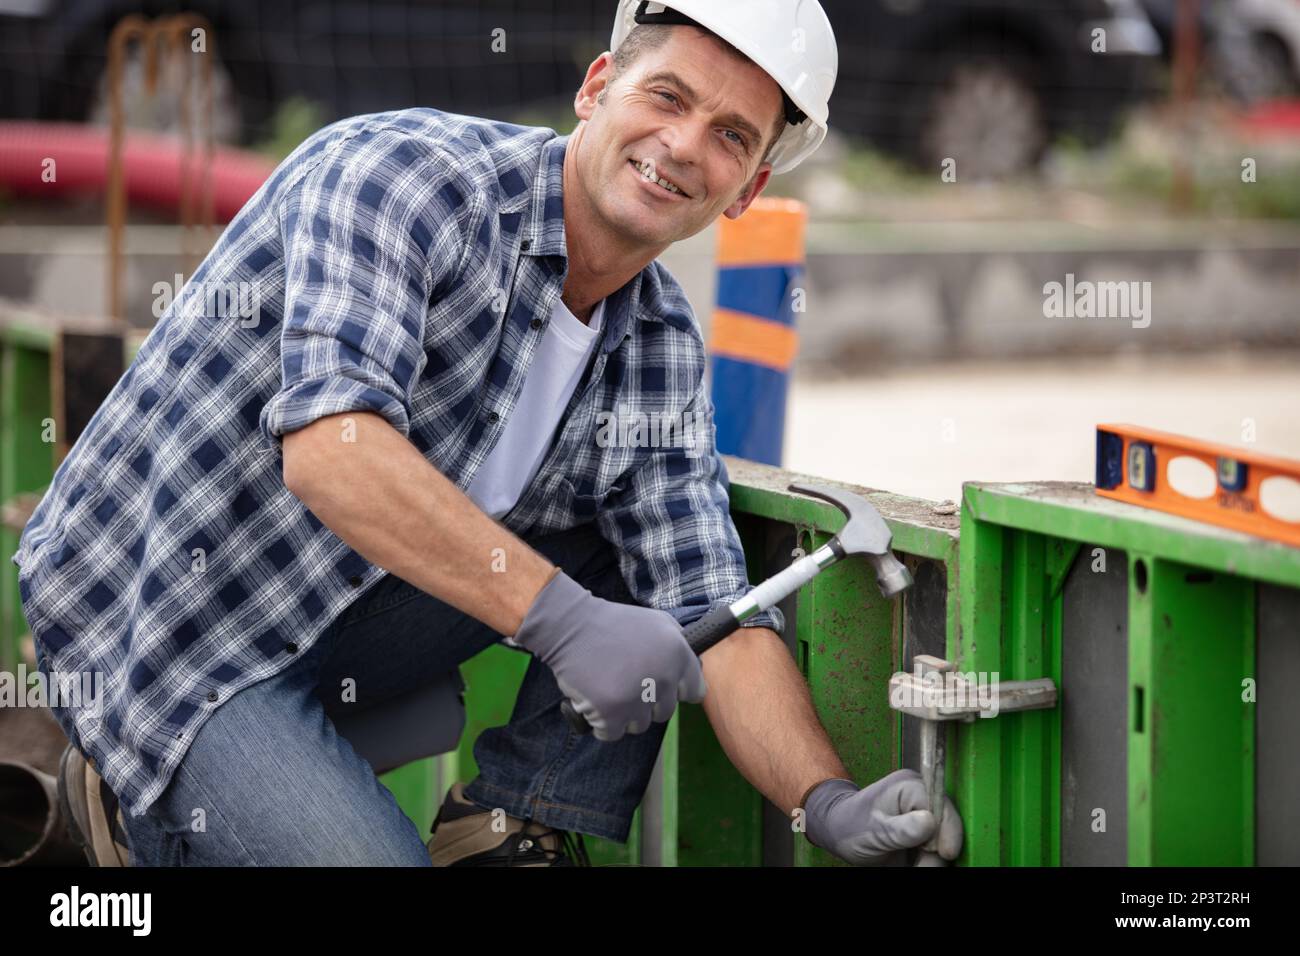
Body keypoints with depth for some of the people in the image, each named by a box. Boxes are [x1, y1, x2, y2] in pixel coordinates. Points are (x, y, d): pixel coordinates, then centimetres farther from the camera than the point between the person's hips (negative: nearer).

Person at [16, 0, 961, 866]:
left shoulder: (662, 346, 1)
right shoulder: (404, 171, -21)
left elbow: (713, 611, -4)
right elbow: (330, 449, -36)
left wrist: (829, 801, -23)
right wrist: (562, 620, -42)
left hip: (351, 612, 7)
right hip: (156, 625, -7)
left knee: (663, 534, 1)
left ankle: (509, 829, 1)